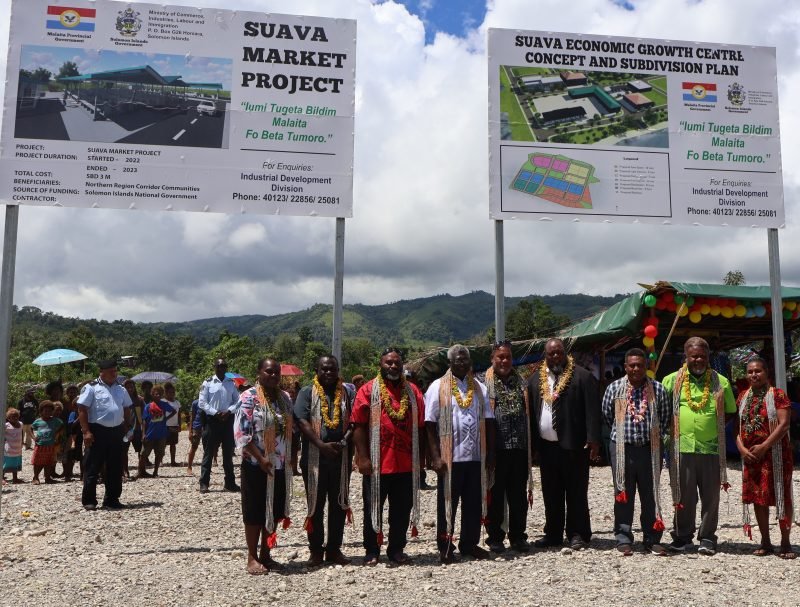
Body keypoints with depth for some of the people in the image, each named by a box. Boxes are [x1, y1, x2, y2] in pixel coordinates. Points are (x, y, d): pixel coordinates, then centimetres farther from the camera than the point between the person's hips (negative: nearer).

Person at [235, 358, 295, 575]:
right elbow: (242, 433, -15)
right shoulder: (249, 397, -10)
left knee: (275, 511, 11)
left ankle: (265, 555, 23)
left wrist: (292, 457, 9)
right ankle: (252, 558, 14)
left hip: (281, 466, 6)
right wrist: (260, 458, -20)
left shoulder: (285, 398, 9)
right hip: (256, 465, -6)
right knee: (254, 513, 3)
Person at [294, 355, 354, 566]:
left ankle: (334, 549, 21)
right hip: (314, 458, -2)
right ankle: (316, 550, 17)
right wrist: (321, 445, -19)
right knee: (315, 505, 6)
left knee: (339, 504, 9)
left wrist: (344, 441, -14)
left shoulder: (347, 393, 8)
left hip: (341, 457, 2)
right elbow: (302, 422, -10)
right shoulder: (307, 393, 1)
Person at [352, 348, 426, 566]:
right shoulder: (368, 390, -2)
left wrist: (420, 456, 9)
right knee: (373, 509, 7)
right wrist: (362, 457, -11)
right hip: (377, 464, -3)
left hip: (406, 464, 3)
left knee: (402, 509, 10)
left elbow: (420, 427, 12)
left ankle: (396, 549, 24)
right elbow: (359, 426, -6)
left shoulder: (413, 392, 10)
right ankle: (372, 551, 19)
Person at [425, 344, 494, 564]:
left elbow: (488, 422, 12)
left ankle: (469, 544, 22)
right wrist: (435, 457, -11)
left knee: (474, 503, 9)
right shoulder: (438, 388, -1)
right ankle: (445, 547, 14)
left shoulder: (479, 388, 12)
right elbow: (430, 425, -5)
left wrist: (490, 453, 6)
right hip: (450, 457, -4)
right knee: (447, 504, 4)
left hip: (476, 456, 4)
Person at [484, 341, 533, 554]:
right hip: (496, 447, -4)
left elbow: (527, 414, 15)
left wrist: (530, 444, 9)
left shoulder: (520, 382, 13)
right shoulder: (485, 383, -1)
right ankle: (495, 537, 14)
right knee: (496, 494, 5)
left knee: (519, 495, 9)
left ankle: (518, 536, 20)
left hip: (519, 446, 4)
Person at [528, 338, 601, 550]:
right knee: (551, 494, 11)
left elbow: (592, 410, -8)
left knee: (576, 493, 3)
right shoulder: (536, 380, 12)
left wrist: (593, 440, -15)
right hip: (546, 445, 5)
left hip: (573, 445, -5)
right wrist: (532, 442, 7)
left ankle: (577, 535, 12)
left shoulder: (582, 376, -3)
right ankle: (553, 534, 21)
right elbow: (531, 411, 12)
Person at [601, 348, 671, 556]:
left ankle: (652, 540, 17)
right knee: (623, 494, 4)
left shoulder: (658, 389, 2)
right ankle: (623, 539, 11)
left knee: (650, 495, 7)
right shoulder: (614, 388, 1)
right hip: (622, 448, 0)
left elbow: (665, 418, 10)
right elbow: (607, 415, 11)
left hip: (650, 448, 1)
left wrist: (654, 435, 8)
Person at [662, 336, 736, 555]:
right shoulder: (671, 381, 5)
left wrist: (715, 428, 2)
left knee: (711, 496, 6)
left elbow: (730, 413, 15)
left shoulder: (721, 382, 7)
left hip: (711, 449, 1)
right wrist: (672, 431, 2)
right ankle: (682, 536, 20)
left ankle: (707, 538, 19)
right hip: (681, 448, 0)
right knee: (684, 495, 7)